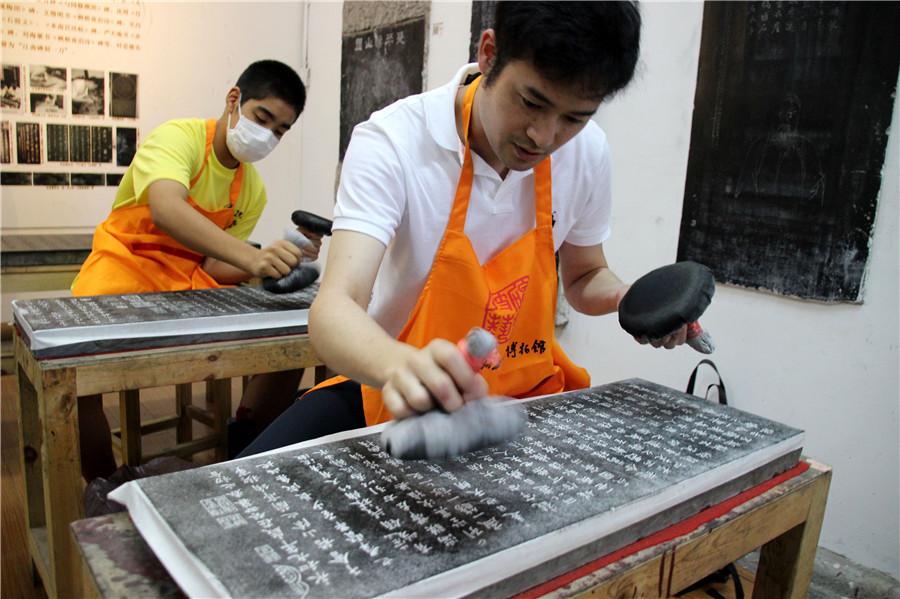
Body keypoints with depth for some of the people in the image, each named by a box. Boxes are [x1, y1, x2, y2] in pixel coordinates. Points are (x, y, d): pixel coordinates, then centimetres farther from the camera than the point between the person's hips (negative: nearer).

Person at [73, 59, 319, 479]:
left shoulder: (253, 191, 1)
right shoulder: (178, 138, -17)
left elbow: (214, 266, -3)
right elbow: (166, 210, -38)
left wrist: (281, 259, -21)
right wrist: (251, 256, -51)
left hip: (192, 277, 5)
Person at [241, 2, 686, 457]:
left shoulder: (587, 150, -7)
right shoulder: (392, 141, -21)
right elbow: (334, 307, -32)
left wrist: (629, 299, -12)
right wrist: (403, 367, -53)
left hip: (529, 388, 4)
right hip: (395, 388, -3)